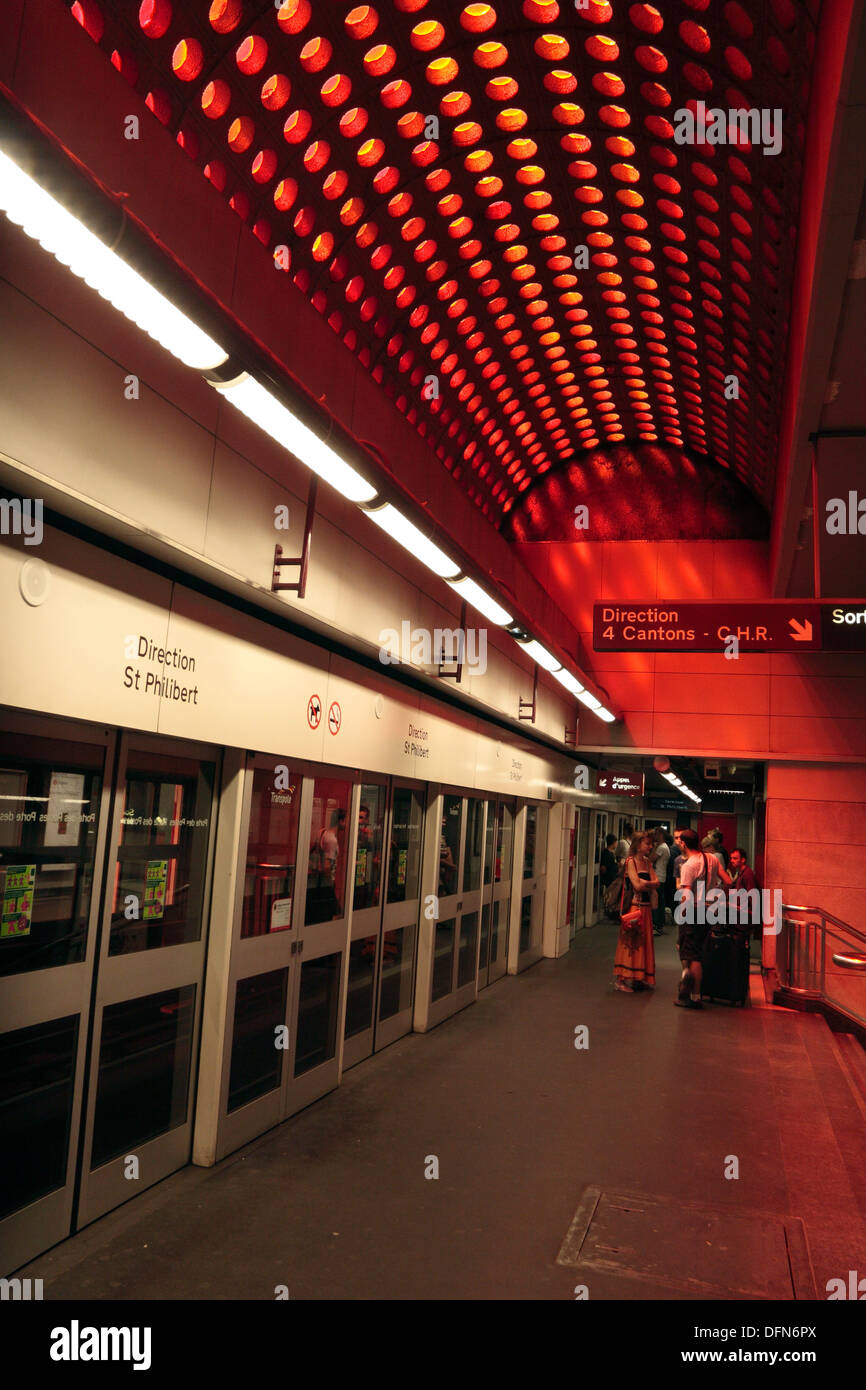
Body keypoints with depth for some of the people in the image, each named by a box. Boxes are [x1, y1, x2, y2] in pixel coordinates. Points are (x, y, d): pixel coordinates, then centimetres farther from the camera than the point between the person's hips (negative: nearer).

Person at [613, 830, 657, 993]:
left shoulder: (647, 862, 13)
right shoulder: (631, 861, -9)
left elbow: (656, 883, 4)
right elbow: (637, 885, -18)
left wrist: (644, 883, -11)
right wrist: (649, 883, -2)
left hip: (646, 907, 7)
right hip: (634, 906, -7)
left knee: (644, 942, 10)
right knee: (630, 943, -5)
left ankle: (639, 978, 19)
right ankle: (621, 979, 2)